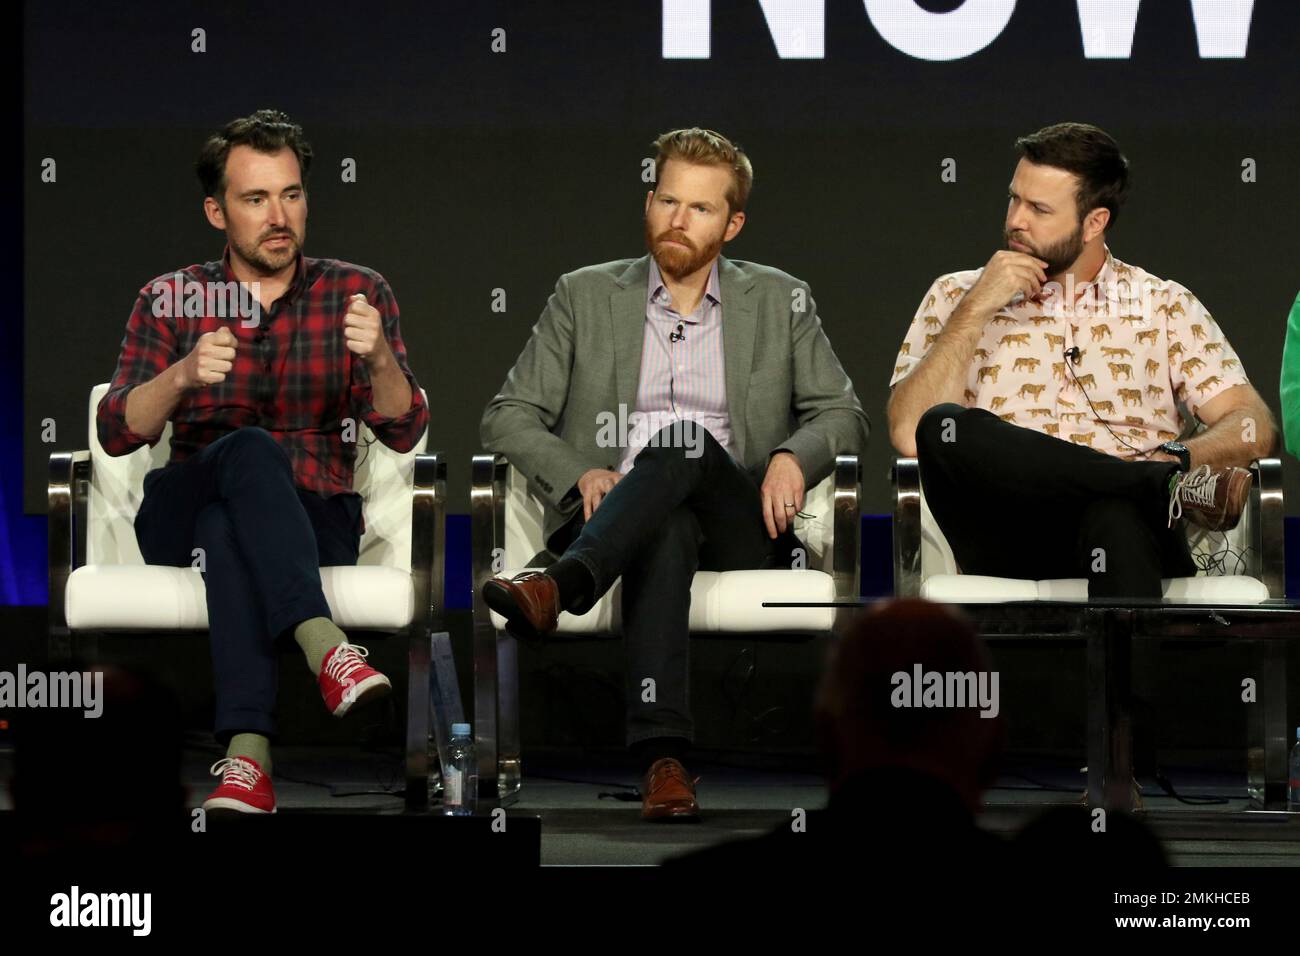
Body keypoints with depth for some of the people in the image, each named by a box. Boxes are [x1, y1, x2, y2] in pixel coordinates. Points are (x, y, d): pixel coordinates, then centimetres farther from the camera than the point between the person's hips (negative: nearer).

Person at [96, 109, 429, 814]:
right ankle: (324, 647, -56)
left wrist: (380, 360, -24)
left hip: (314, 523, 0)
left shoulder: (357, 293, 9)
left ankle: (246, 753, -54)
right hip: (184, 513, 0)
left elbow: (403, 433, -1)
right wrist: (182, 377, -23)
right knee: (252, 452, -35)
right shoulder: (170, 300, 9)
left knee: (228, 530, -37)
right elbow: (116, 433, -2)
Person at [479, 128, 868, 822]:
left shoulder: (780, 302, 19)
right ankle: (663, 759, -57)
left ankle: (558, 587, -57)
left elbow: (843, 415, 16)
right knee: (665, 533, -40)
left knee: (686, 443, -34)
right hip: (614, 516, -1)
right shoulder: (586, 297, 17)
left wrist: (792, 456, -8)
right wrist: (580, 474, -8)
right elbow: (508, 417, 12)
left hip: (740, 528, 1)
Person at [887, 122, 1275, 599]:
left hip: (1131, 521, -1)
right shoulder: (955, 296, 20)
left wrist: (1173, 457, -12)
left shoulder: (1165, 305, 20)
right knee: (944, 427, -33)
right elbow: (909, 433, 4)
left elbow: (1253, 427, 9)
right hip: (1011, 533, 1)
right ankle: (1172, 488, -31)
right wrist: (975, 310, 0)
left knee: (1117, 516, -41)